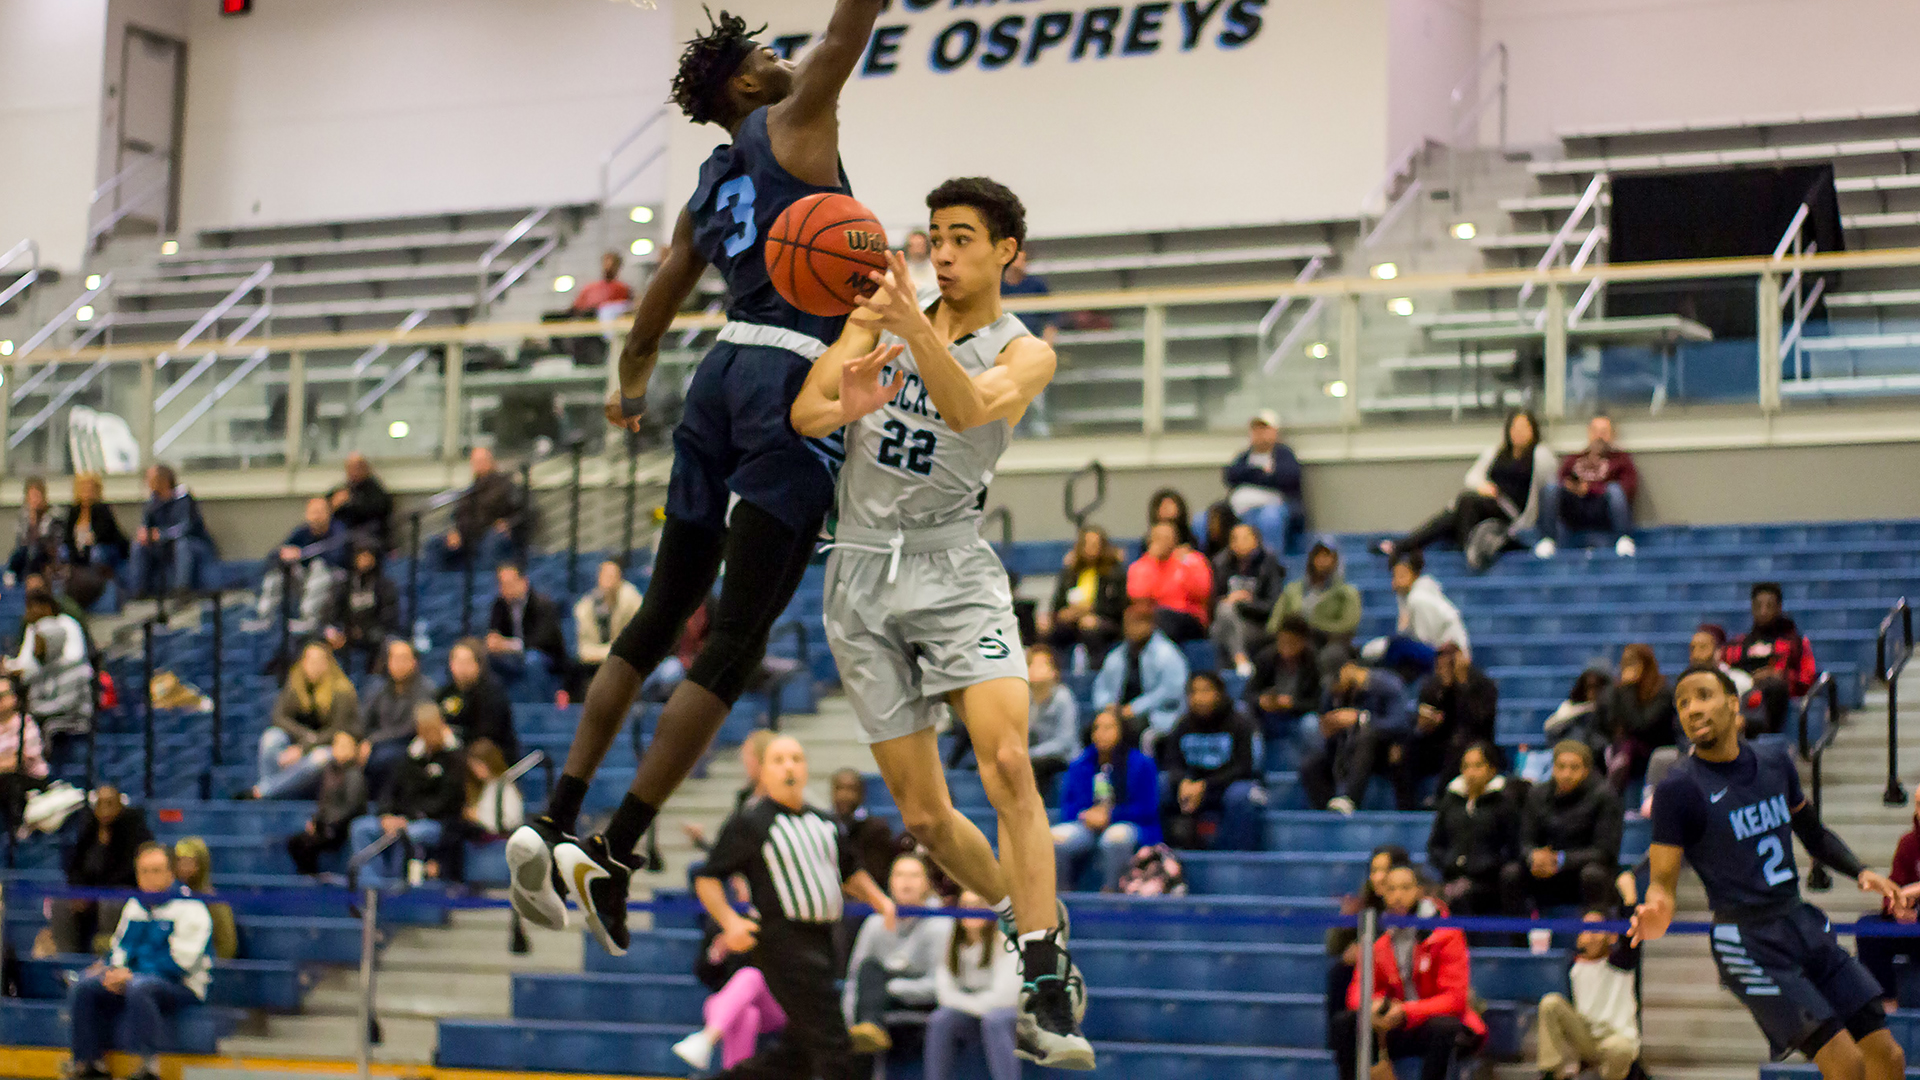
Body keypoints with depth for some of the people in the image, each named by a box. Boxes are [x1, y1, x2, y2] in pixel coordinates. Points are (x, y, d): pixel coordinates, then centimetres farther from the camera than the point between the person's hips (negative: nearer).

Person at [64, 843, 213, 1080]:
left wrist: (130, 976, -17)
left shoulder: (189, 908, -9)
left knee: (139, 988, -38)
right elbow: (121, 945, 21)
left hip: (183, 987, -7)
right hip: (133, 978, 7)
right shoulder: (134, 905, 15)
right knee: (84, 986, -10)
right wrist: (112, 970, -3)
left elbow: (181, 963, -15)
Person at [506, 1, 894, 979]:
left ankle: (557, 819, 10)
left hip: (723, 374, 7)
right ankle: (613, 853, -12)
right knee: (735, 643, -7)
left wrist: (631, 389, 47)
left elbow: (651, 319, 30)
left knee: (659, 619, 16)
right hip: (796, 384, -7)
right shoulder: (793, 123, 3)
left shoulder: (707, 191, 21)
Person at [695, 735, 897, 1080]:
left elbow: (849, 872, 29)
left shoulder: (823, 822, 16)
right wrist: (730, 921, -19)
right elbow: (707, 881, -4)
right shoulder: (749, 823, -4)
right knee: (833, 1045, -10)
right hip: (782, 942, -7)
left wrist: (879, 900, 13)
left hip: (821, 942, 7)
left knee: (800, 1052, 10)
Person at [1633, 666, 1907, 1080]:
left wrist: (1861, 872, 10)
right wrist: (1655, 915, -33)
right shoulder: (1678, 788, -10)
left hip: (1804, 924, 7)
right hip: (1749, 944, -7)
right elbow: (1662, 879, -11)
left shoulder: (1776, 762, 8)